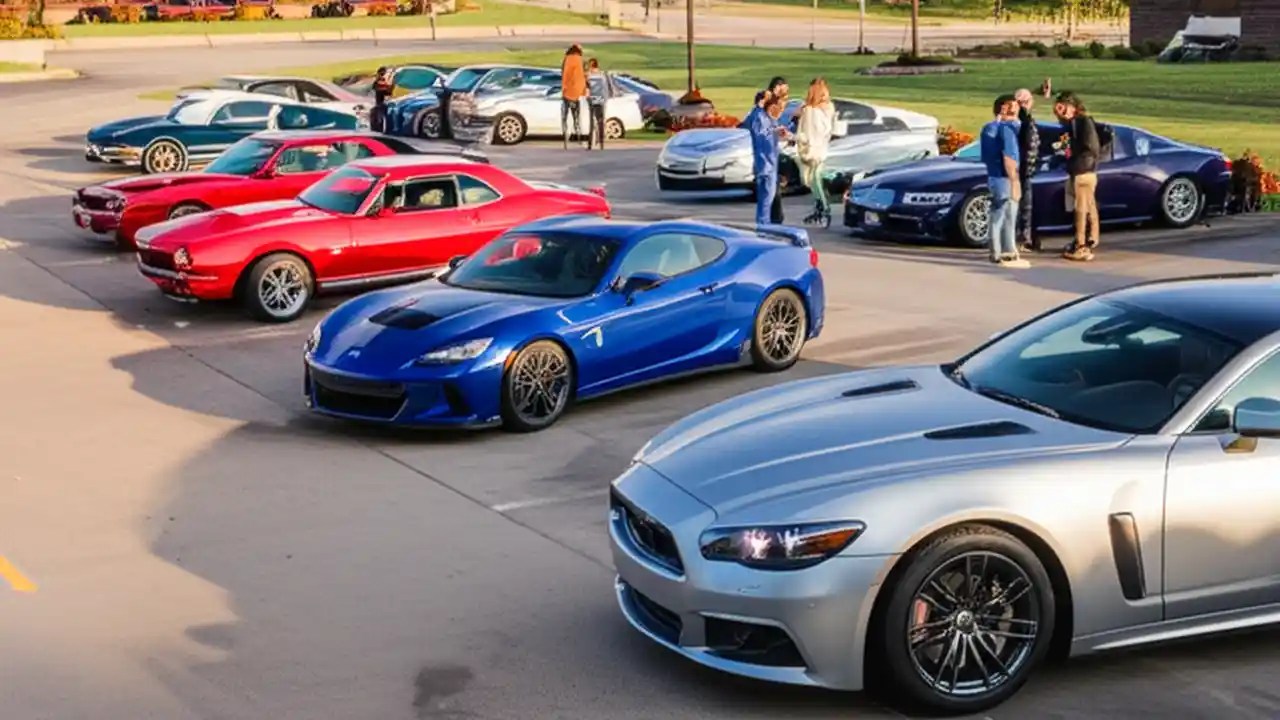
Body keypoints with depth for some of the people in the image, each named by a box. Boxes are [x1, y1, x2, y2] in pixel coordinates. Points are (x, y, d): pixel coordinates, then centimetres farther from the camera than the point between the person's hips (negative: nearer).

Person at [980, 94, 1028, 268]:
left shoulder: (988, 128, 11)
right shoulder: (1007, 128, -15)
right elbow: (1008, 158, -21)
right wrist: (1015, 182, -21)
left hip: (993, 177, 9)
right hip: (1005, 179, -9)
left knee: (997, 217, 14)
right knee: (1008, 218, -3)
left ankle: (997, 253, 18)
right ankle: (1009, 254, 0)